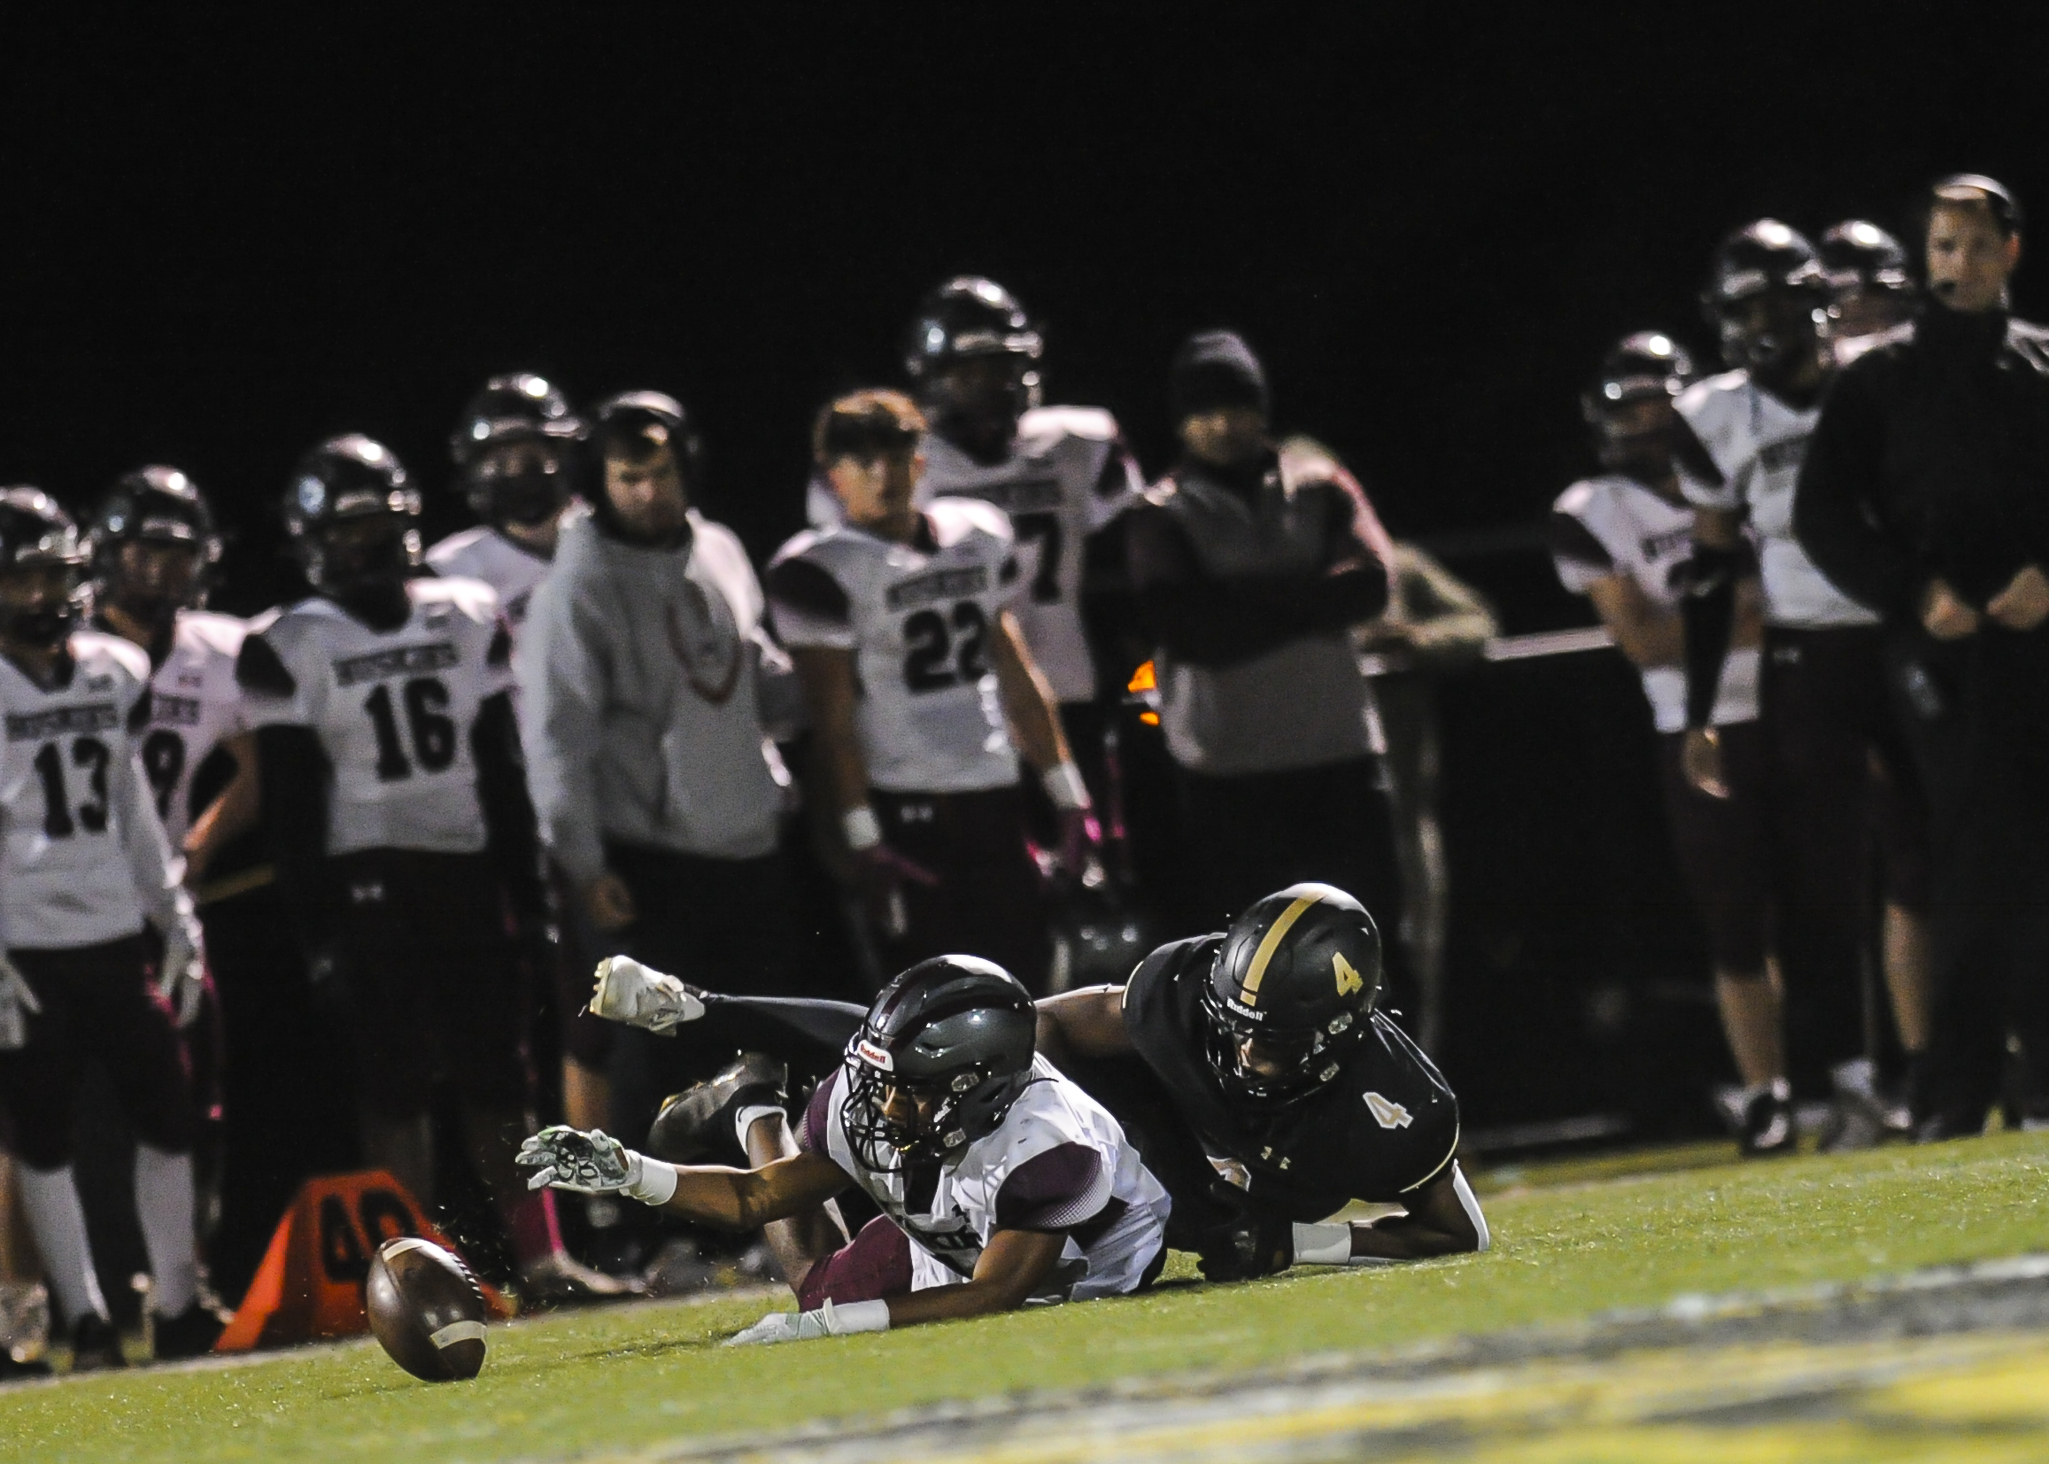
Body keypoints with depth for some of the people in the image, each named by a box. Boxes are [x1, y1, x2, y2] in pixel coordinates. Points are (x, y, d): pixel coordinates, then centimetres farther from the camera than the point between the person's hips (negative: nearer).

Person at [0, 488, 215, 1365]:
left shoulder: (114, 674, 10)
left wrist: (176, 920, 15)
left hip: (117, 934, 5)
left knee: (167, 1111, 3)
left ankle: (179, 1308, 12)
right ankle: (84, 1321, 7)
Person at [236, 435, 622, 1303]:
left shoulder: (467, 620, 9)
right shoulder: (292, 650, -3)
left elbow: (501, 770, 11)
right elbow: (290, 806, -5)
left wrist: (528, 894, 8)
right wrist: (314, 926, -10)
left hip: (467, 872, 4)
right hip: (370, 883, -4)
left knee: (497, 1078, 5)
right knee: (397, 1083, -3)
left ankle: (540, 1258, 7)